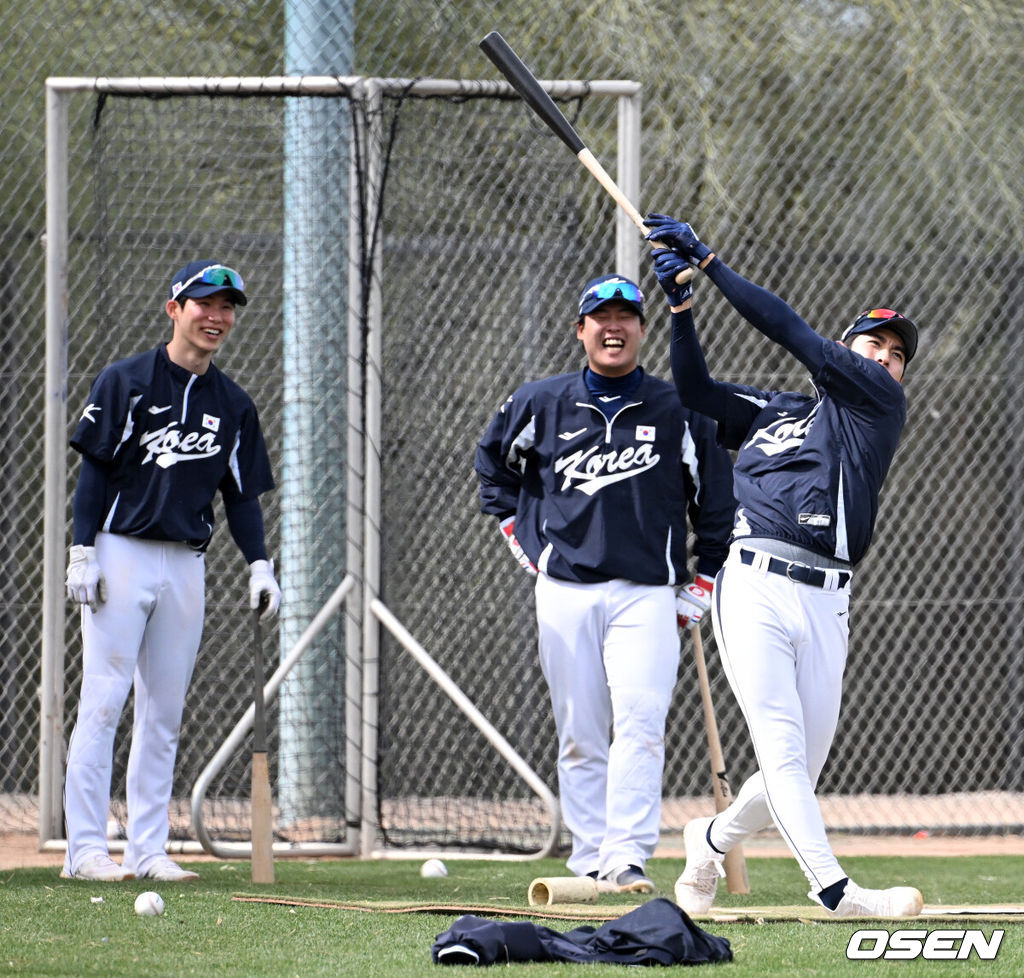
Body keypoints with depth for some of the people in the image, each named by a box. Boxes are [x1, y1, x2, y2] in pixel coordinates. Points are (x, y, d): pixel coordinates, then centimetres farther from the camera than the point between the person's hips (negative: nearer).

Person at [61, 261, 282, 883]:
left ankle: (148, 849, 9)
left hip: (187, 564, 5)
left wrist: (259, 564, 0)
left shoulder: (234, 405, 12)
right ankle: (86, 848, -8)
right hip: (121, 552, -5)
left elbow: (243, 494, 14)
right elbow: (94, 471, -4)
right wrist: (82, 553, -12)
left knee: (165, 712, 6)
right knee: (103, 702, -8)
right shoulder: (127, 382, -2)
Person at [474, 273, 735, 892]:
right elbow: (495, 462, 25)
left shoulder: (677, 411, 3)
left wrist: (701, 587, 9)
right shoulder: (542, 405, 6)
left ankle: (628, 858, -22)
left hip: (647, 593, -2)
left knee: (640, 724, -17)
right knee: (581, 736, 2)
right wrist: (521, 535, 16)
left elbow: (716, 499, 12)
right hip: (563, 591, 2)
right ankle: (590, 860, 7)